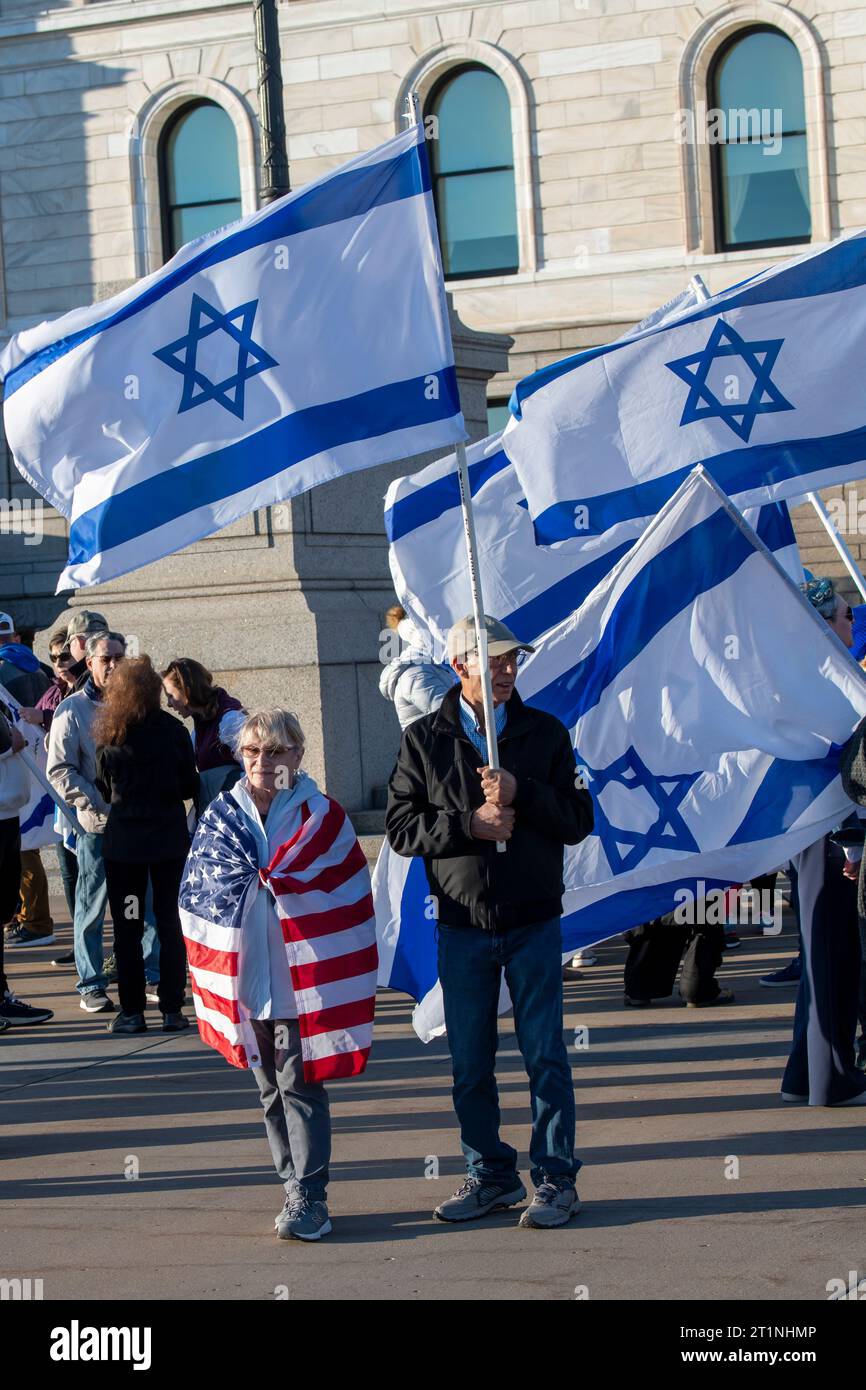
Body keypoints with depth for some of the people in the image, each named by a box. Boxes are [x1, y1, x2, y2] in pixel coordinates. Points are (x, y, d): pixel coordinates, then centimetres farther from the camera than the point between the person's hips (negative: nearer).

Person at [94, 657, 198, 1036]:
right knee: (170, 925, 8)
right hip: (169, 840, 0)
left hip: (122, 843, 0)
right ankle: (172, 1010, 6)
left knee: (127, 929, 6)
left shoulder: (109, 738, -5)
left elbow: (104, 789, 4)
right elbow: (190, 787, 0)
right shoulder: (173, 731, -7)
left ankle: (132, 1011, 6)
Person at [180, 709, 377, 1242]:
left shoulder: (322, 817, -3)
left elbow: (349, 901, -2)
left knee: (300, 1084, -6)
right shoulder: (222, 815, 7)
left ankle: (307, 1198, -3)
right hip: (246, 978, 4)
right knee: (271, 1088, 10)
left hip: (303, 975, -4)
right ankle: (298, 1189, 19)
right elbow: (197, 894, 8)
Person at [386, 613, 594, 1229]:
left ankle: (556, 1178, 9)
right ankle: (491, 1175, 18)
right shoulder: (424, 740, 3)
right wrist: (468, 825, -14)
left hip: (535, 924, 0)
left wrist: (520, 795, -15)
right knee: (470, 1063, 6)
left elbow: (578, 820, -1)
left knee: (545, 1056, 0)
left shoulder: (546, 733, 4)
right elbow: (401, 827, -2)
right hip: (463, 928, 1)